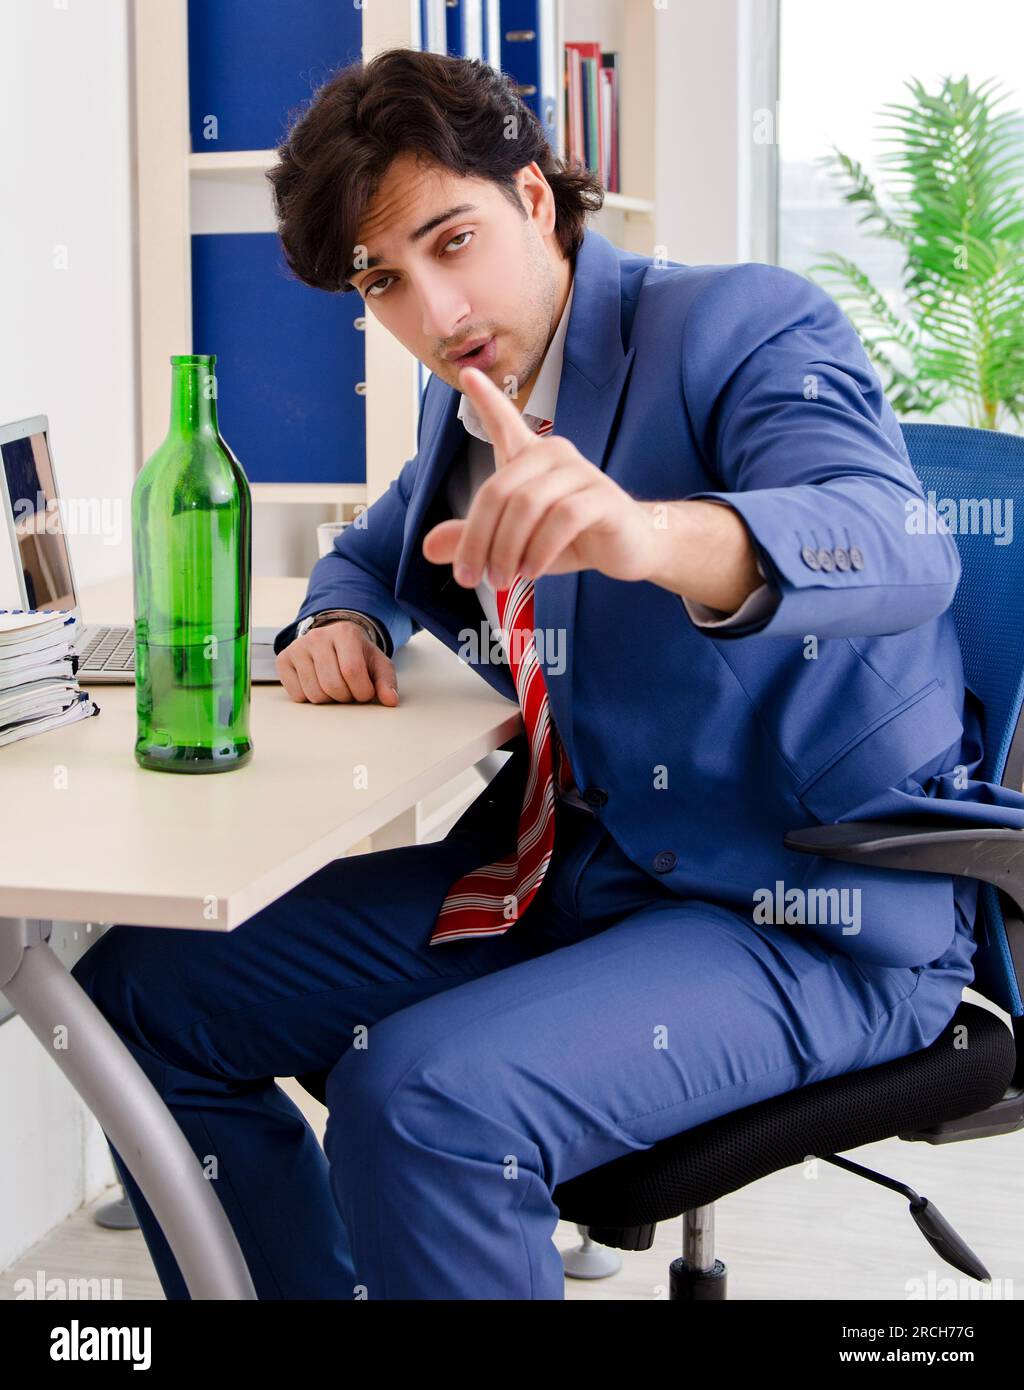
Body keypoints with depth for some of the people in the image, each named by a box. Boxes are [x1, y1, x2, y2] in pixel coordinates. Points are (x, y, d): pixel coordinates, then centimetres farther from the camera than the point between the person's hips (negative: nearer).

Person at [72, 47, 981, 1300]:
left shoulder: (745, 327, -12)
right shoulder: (465, 396, 11)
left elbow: (901, 550, -32)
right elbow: (373, 554, 31)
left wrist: (649, 534, -53)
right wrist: (342, 623, 4)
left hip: (803, 918, -8)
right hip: (562, 867, 8)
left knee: (423, 1098, -33)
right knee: (139, 994, 4)